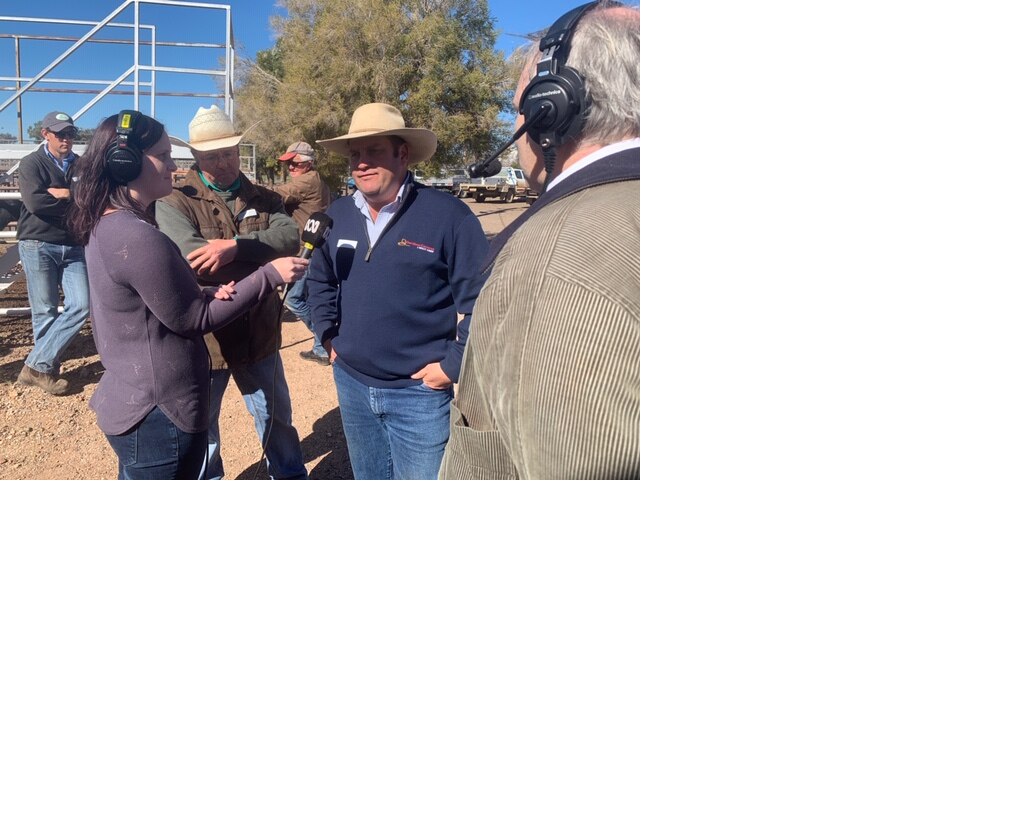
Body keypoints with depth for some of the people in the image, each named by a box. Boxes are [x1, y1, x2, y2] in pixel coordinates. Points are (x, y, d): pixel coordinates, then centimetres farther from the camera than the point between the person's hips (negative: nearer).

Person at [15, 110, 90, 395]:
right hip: (38, 246, -4)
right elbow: (35, 202, -17)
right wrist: (75, 198, -8)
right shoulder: (32, 164, 0)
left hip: (73, 246, 4)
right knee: (45, 312, -1)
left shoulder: (81, 166, 12)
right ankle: (44, 369, 13)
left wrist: (59, 193, -14)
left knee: (81, 306, -7)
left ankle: (38, 366, 1)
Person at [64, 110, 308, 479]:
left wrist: (209, 293, -4)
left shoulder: (105, 225, 7)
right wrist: (270, 275, -13)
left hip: (130, 402, 10)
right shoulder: (138, 238, -24)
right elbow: (192, 319, -16)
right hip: (158, 416, -10)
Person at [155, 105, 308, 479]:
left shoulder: (262, 198, 5)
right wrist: (266, 269, -29)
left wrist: (235, 246, -31)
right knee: (200, 426, 14)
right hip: (203, 337, -4)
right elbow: (191, 256, -27)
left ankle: (290, 476, 44)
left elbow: (290, 236, -15)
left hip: (259, 334, 5)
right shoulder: (175, 201, -9)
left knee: (276, 415, 22)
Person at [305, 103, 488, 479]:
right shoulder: (338, 214, 5)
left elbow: (480, 301, -14)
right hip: (352, 384, 6)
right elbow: (320, 279, 21)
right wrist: (328, 335, 12)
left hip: (420, 391, -6)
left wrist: (452, 366, -15)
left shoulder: (448, 215, -13)